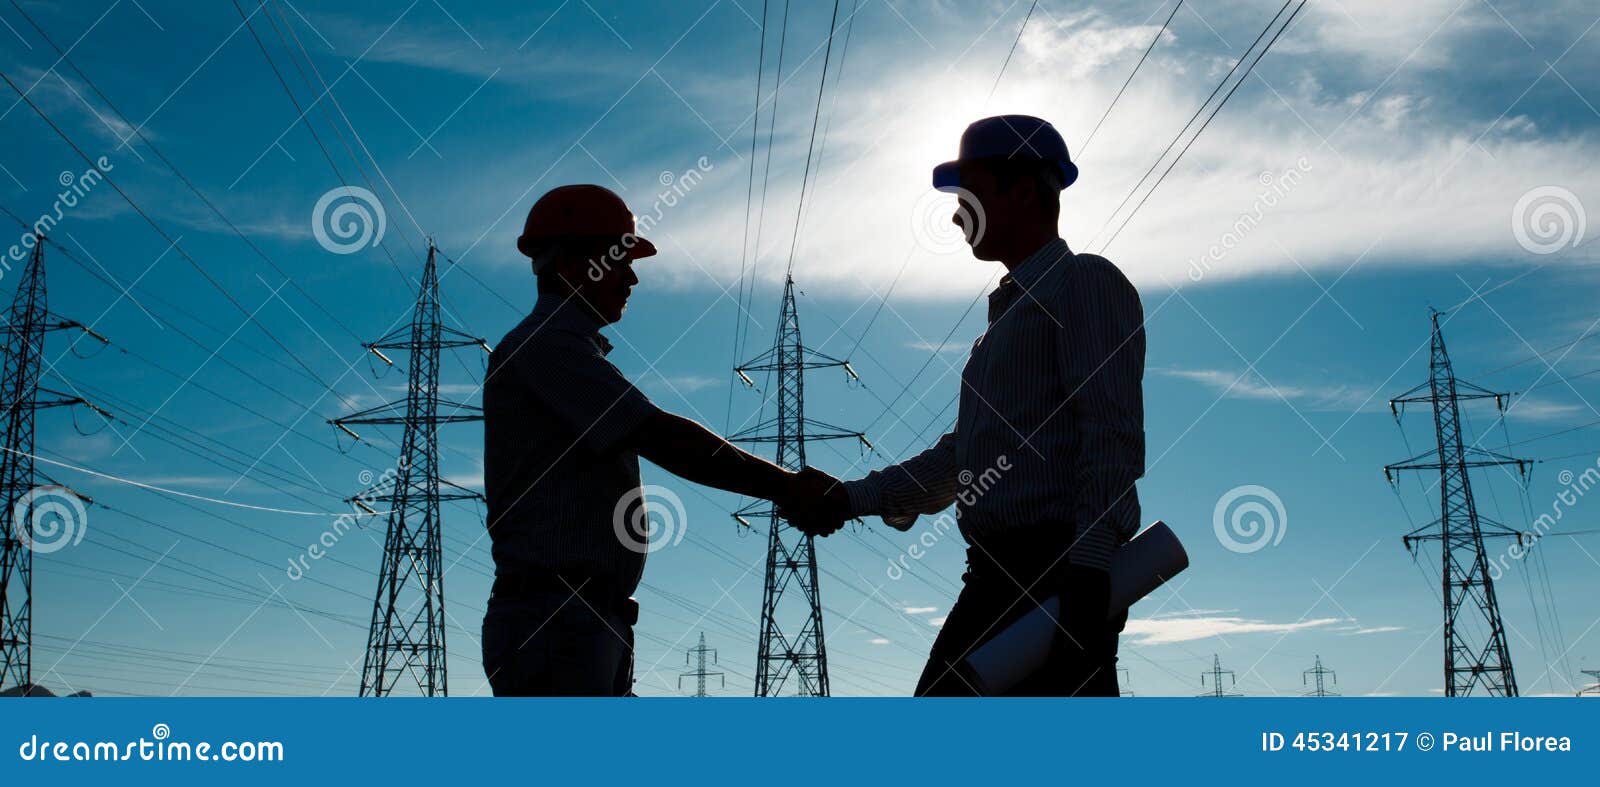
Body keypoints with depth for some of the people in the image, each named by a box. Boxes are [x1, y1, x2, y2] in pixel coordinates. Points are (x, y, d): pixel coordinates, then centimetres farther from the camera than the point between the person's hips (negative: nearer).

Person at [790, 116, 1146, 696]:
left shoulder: (1085, 283, -1)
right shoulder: (1010, 310, 27)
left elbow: (1112, 436, -14)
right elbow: (959, 458, 28)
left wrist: (1089, 567, -23)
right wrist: (851, 499, 23)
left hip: (1061, 576, -9)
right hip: (996, 581, 10)